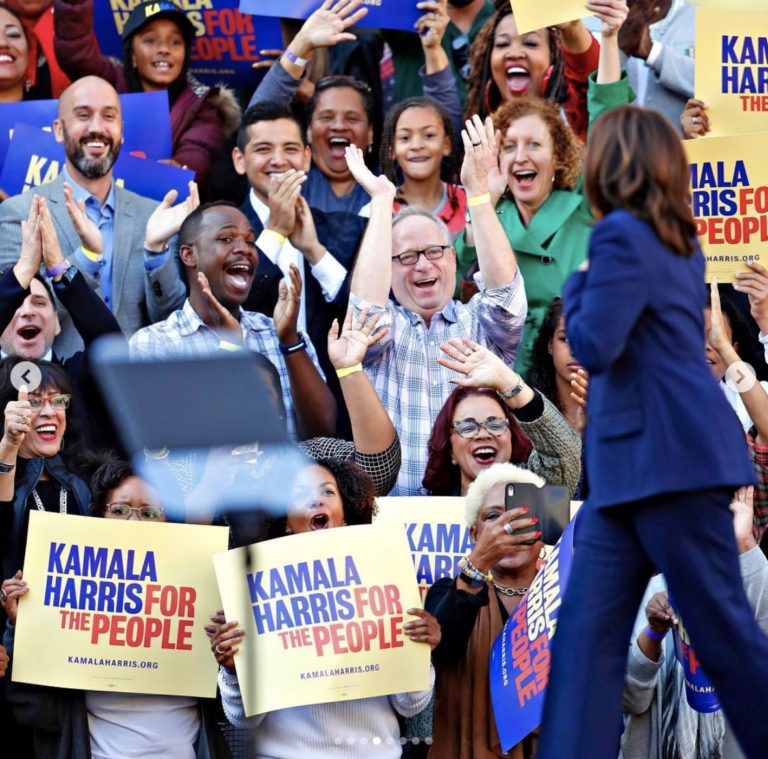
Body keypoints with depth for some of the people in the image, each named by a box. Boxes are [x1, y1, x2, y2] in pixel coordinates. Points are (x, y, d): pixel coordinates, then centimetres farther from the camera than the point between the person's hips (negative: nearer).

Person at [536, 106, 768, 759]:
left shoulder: (623, 236, -12)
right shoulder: (677, 242, 17)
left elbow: (594, 346, -16)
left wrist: (575, 285, 1)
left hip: (670, 459, -10)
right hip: (628, 464, 10)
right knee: (586, 632, 4)